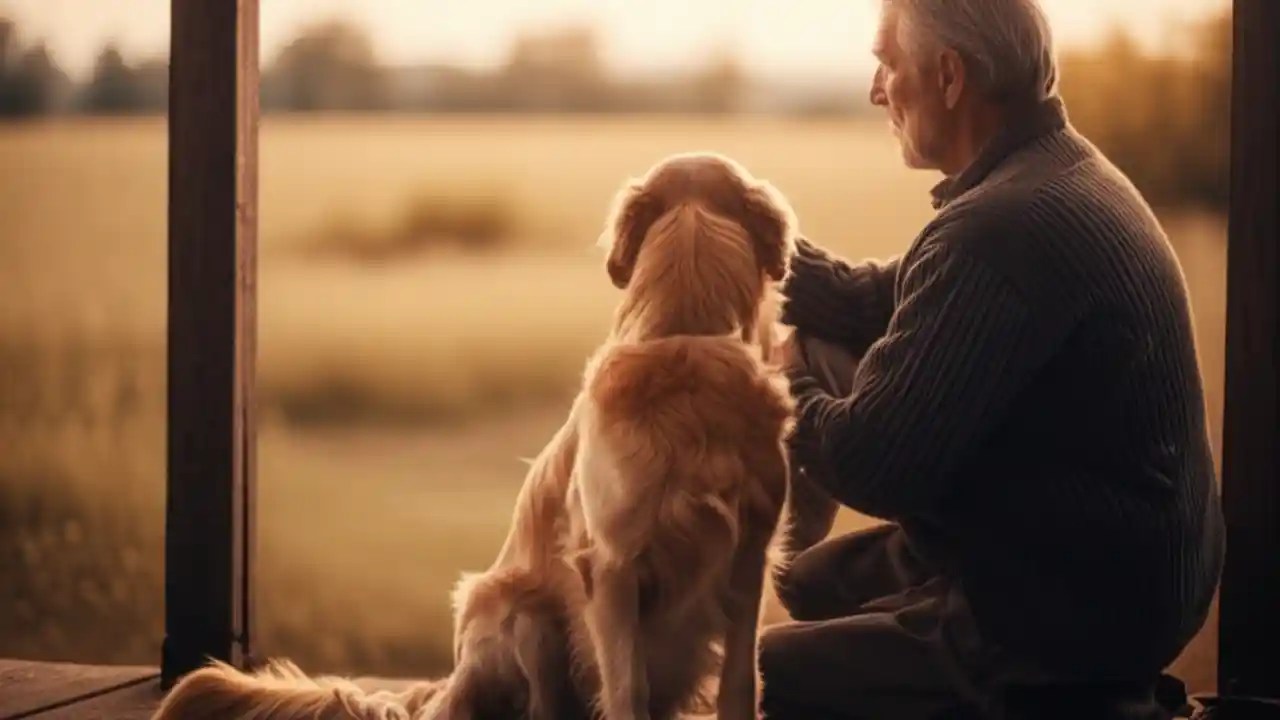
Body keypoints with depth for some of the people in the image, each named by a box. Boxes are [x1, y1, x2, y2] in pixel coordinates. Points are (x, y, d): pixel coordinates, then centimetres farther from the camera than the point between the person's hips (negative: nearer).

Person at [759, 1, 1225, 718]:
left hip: (1062, 624, -10)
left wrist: (785, 389, -5)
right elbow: (877, 303, 15)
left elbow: (869, 464, -26)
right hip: (1111, 575, 10)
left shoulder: (1003, 230, -28)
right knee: (814, 579, 24)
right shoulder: (1061, 172, 6)